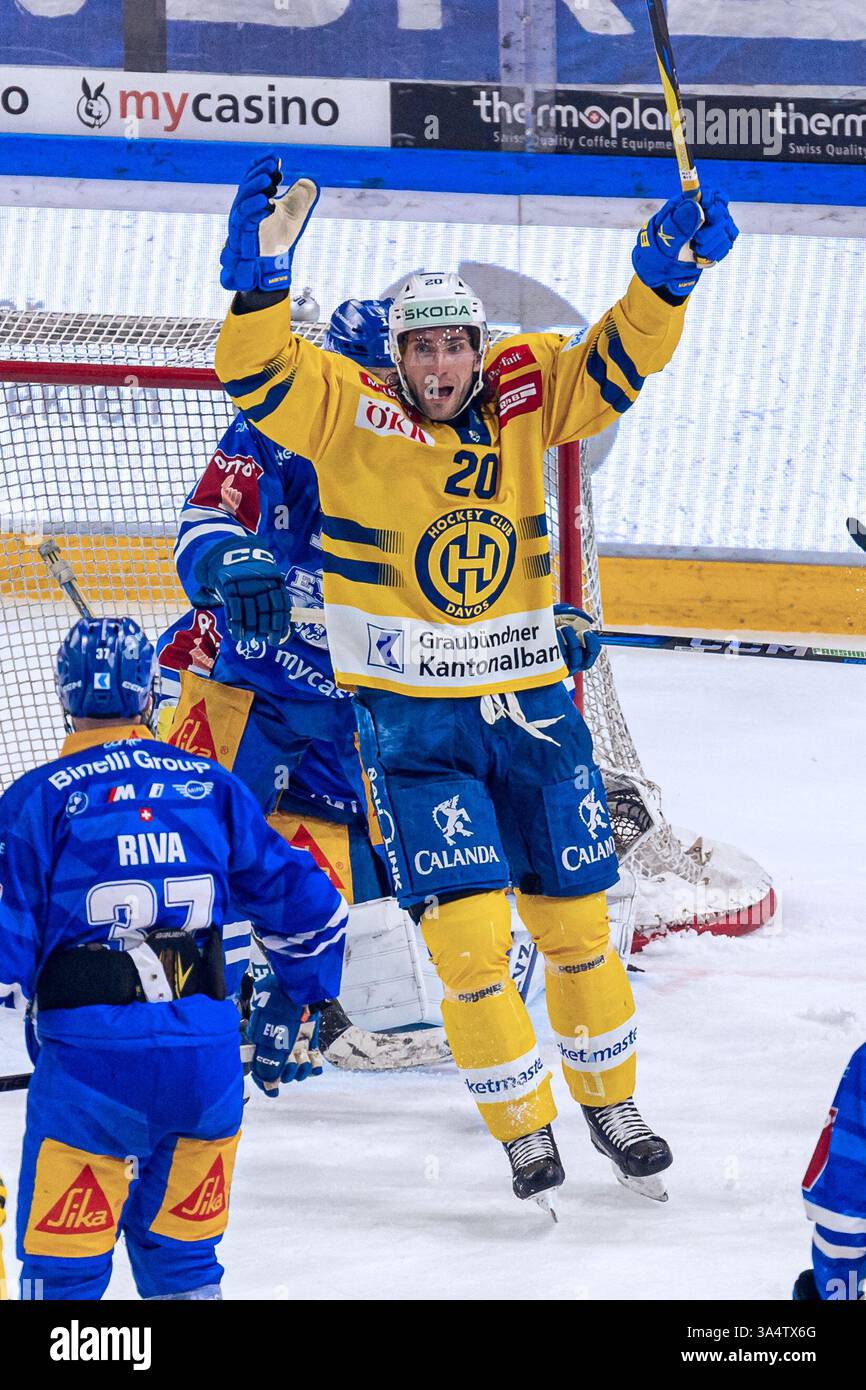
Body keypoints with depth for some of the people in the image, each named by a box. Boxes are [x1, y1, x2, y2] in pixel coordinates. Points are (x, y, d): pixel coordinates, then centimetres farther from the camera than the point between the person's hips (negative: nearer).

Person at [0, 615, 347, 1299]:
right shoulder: (210, 788, 10)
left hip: (91, 1060, -3)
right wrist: (291, 1012, 29)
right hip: (208, 1059, 4)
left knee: (63, 1268, 4)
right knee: (181, 1255, 19)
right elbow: (311, 909, 15)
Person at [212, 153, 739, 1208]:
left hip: (529, 705, 4)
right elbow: (259, 374, -20)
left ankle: (609, 1101, 31)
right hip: (413, 723, -4)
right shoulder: (353, 416, -9)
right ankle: (524, 1129, 6)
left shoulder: (520, 398, 1)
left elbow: (613, 363, 3)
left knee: (576, 917, 12)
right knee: (468, 933, -9)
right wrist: (260, 278, -35)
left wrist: (664, 279, -13)